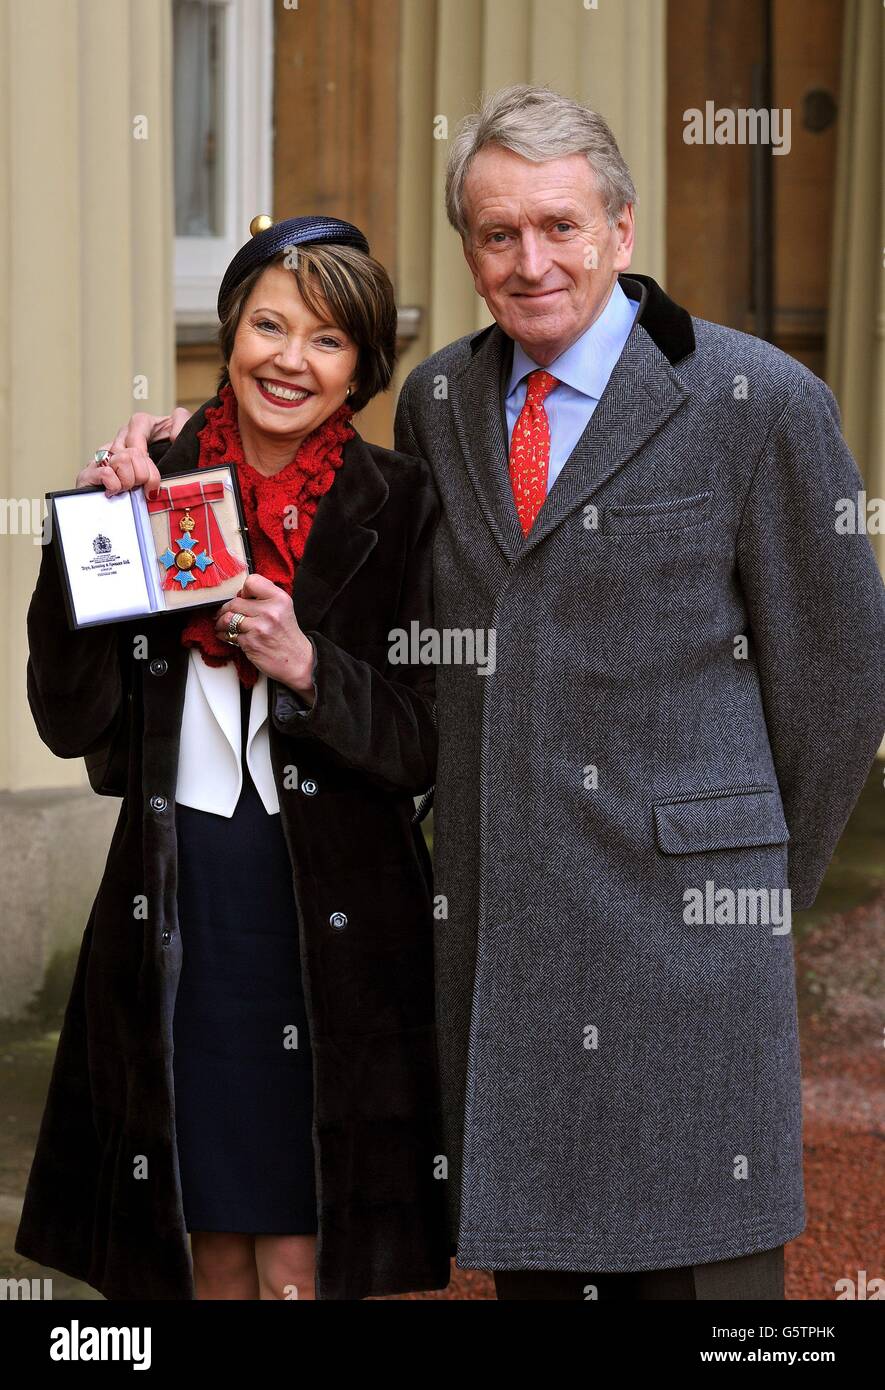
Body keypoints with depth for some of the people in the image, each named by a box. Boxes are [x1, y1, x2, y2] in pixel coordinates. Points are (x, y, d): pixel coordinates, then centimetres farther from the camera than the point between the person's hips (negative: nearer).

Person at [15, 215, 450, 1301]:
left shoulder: (399, 509, -2)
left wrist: (309, 667, -19)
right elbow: (70, 719, -1)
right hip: (177, 909, 2)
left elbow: (426, 746, -4)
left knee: (297, 1264, 0)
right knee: (212, 1249, 12)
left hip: (331, 918, -2)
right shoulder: (157, 489, 3)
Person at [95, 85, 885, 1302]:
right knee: (531, 1260, 9)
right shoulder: (438, 402, 12)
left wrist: (759, 895, 6)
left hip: (677, 921, -5)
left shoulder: (758, 404, -4)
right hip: (492, 925, 5)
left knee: (698, 1269, -3)